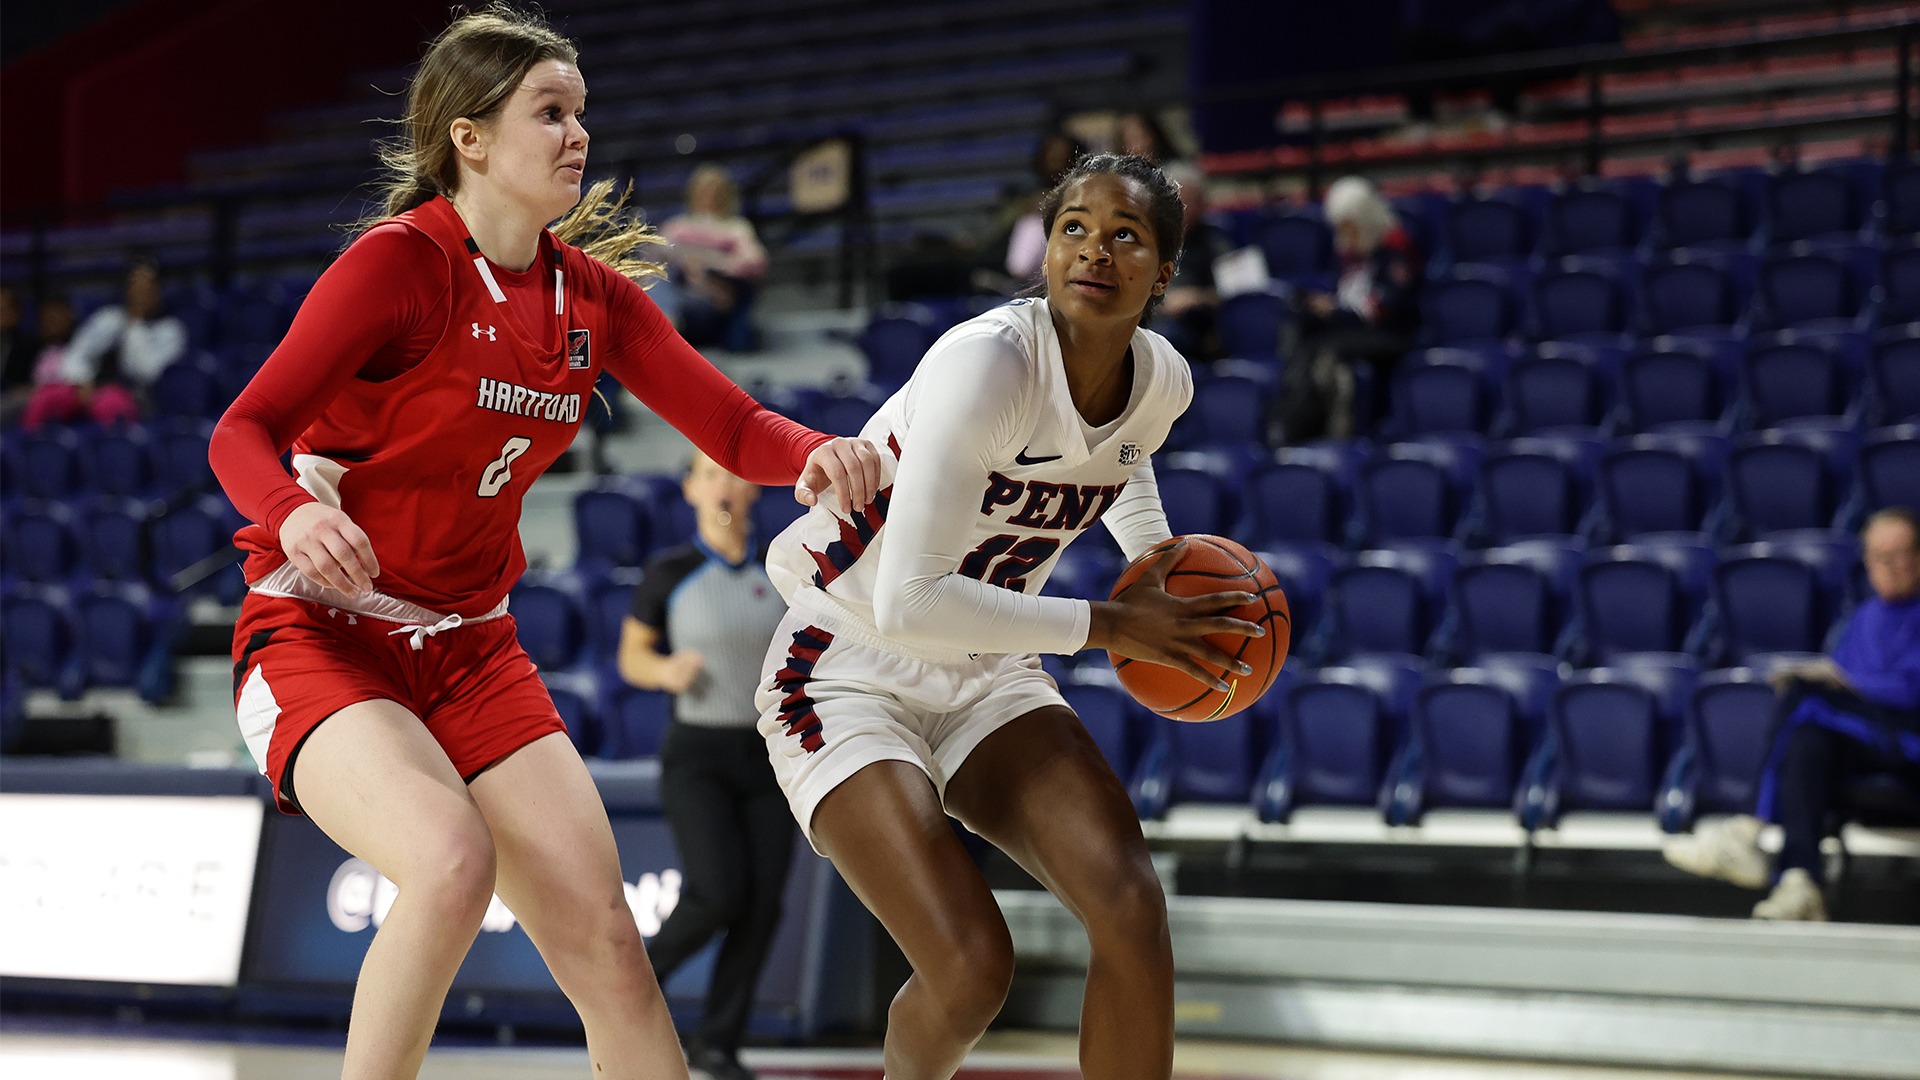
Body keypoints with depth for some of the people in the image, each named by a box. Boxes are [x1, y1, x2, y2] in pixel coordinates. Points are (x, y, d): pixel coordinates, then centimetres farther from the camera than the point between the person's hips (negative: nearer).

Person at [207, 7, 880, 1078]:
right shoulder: (400, 263, -14)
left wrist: (819, 453, -21)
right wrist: (295, 511, -40)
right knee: (451, 864, -33)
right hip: (321, 635, -6)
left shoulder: (592, 295, 6)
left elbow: (734, 425, 2)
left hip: (469, 651, 6)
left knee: (605, 938, -6)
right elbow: (243, 431, -17)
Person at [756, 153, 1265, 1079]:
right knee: (971, 968, -21)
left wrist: (1158, 561, 7)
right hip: (849, 677, -6)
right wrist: (1108, 626, -24)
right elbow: (909, 604, -31)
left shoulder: (1162, 382, -4)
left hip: (986, 675, 6)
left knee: (1132, 908, -16)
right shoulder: (986, 363, -27)